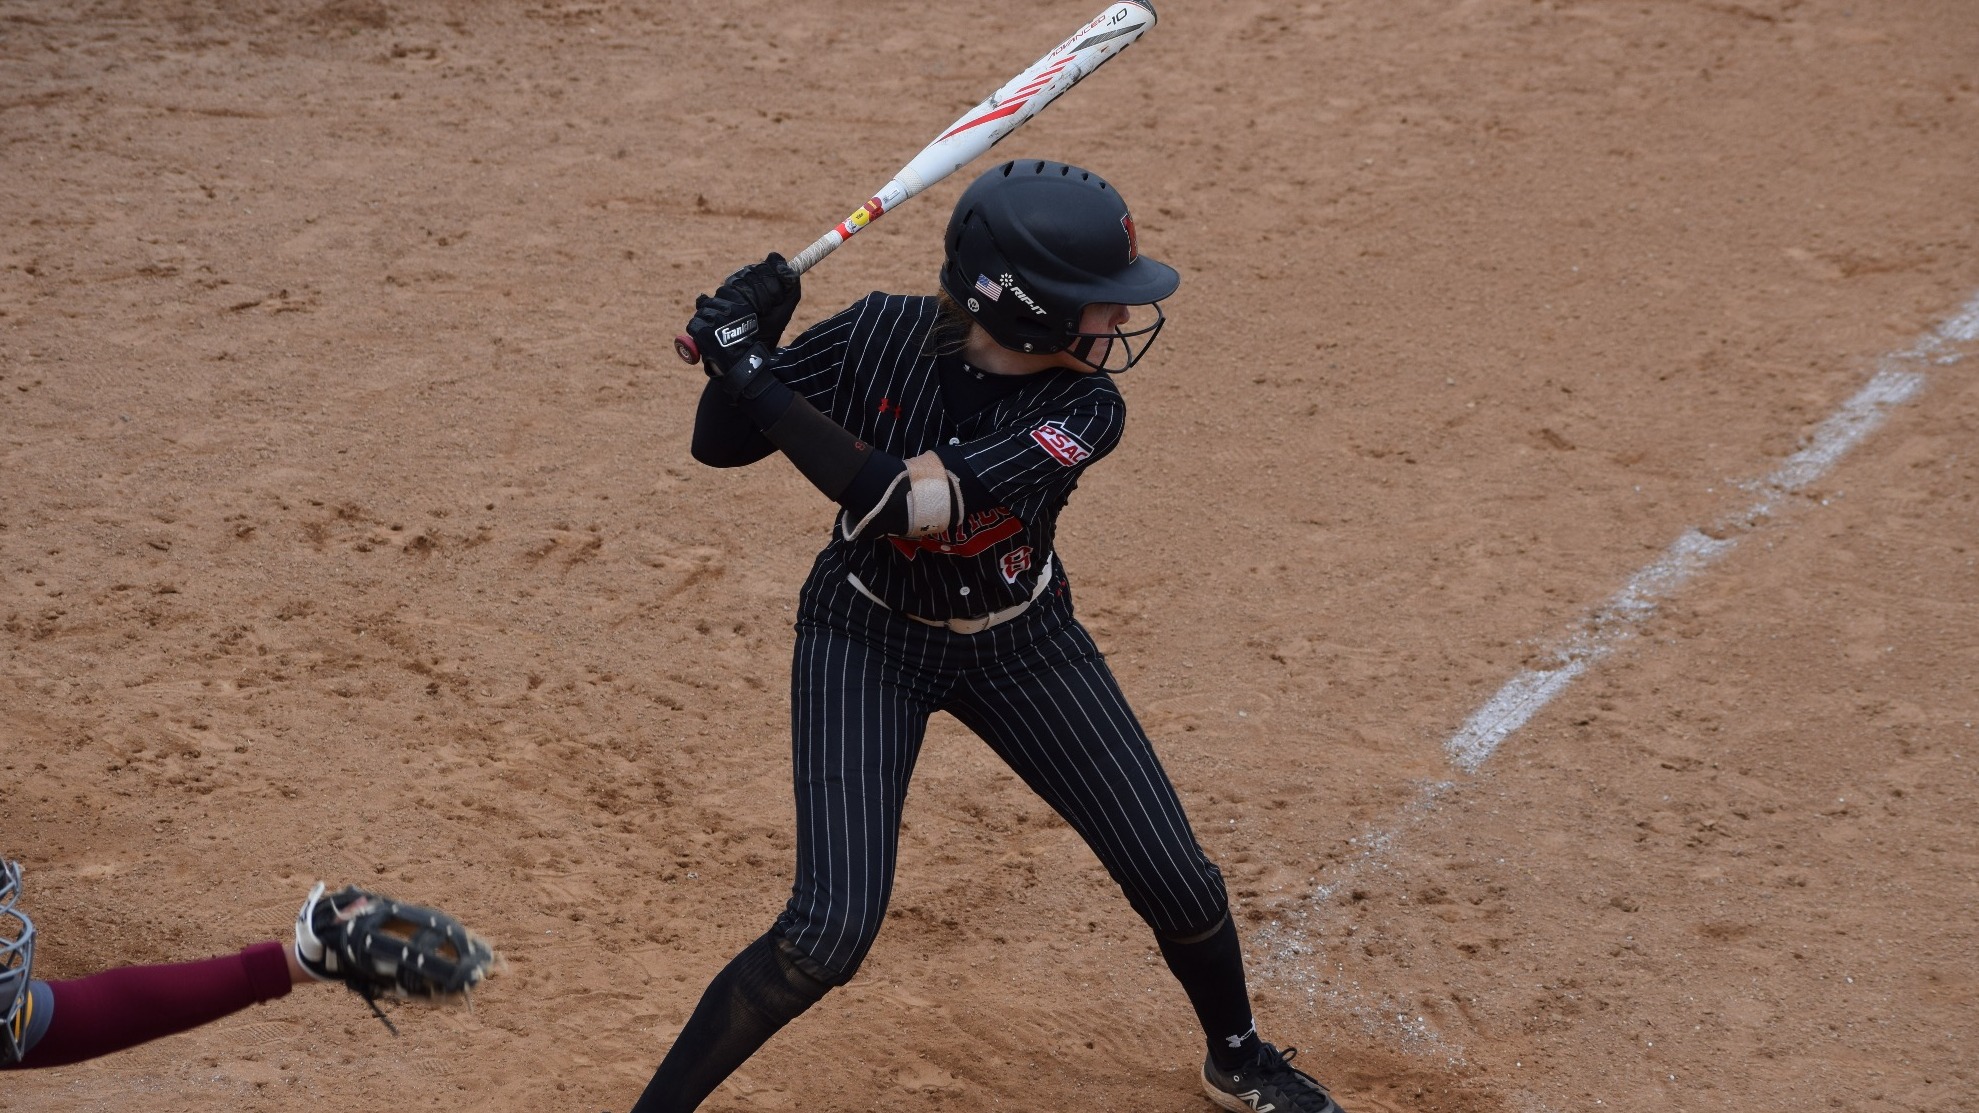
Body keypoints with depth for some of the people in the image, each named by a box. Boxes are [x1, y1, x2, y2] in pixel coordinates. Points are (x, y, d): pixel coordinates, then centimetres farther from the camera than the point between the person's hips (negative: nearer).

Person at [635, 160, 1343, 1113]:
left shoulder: (1084, 411, -27)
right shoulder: (882, 336, -25)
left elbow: (903, 502, -39)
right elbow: (720, 445, -14)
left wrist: (757, 374, -38)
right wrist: (742, 347, -34)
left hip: (1021, 645, 2)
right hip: (868, 641, -2)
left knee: (1177, 883, 6)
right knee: (831, 930, -16)